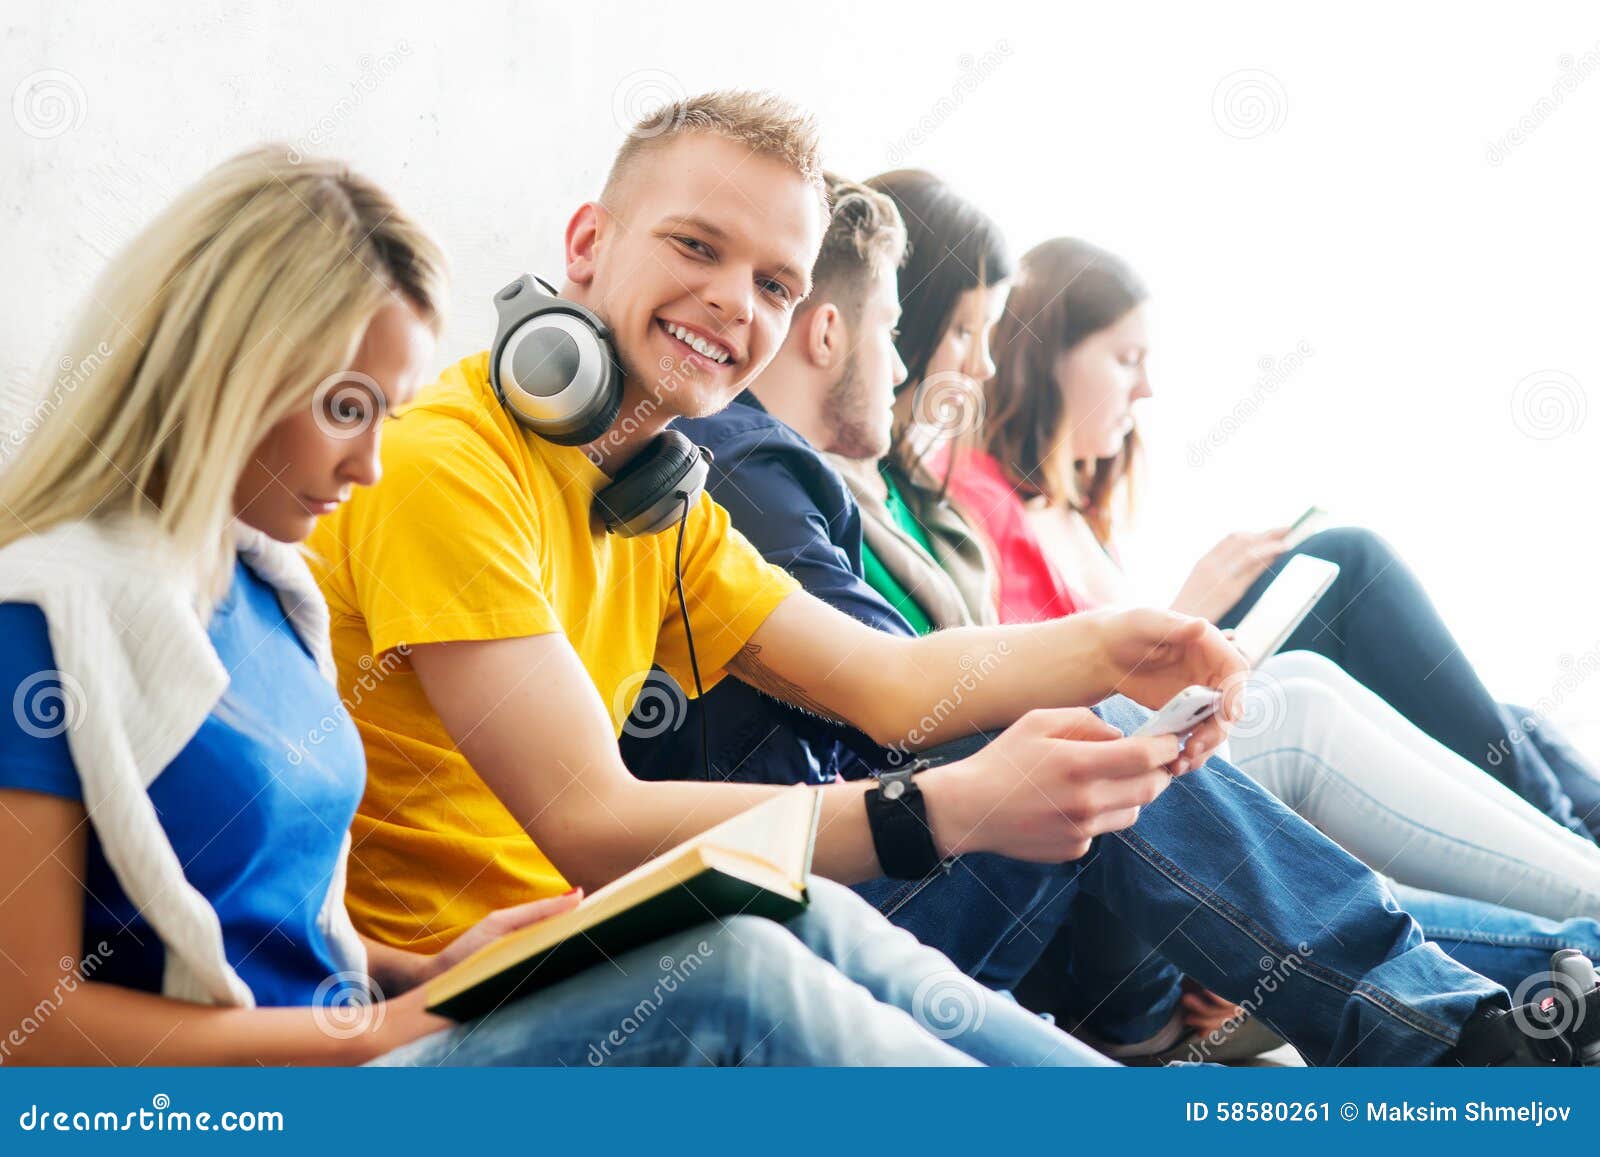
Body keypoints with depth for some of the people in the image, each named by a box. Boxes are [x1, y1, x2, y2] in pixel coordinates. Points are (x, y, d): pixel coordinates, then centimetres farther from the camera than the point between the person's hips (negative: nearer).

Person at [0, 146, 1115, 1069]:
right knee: (733, 976, -23)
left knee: (808, 918, -10)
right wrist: (375, 1030, -14)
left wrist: (416, 976, 0)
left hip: (339, 1035, 8)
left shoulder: (265, 587, 13)